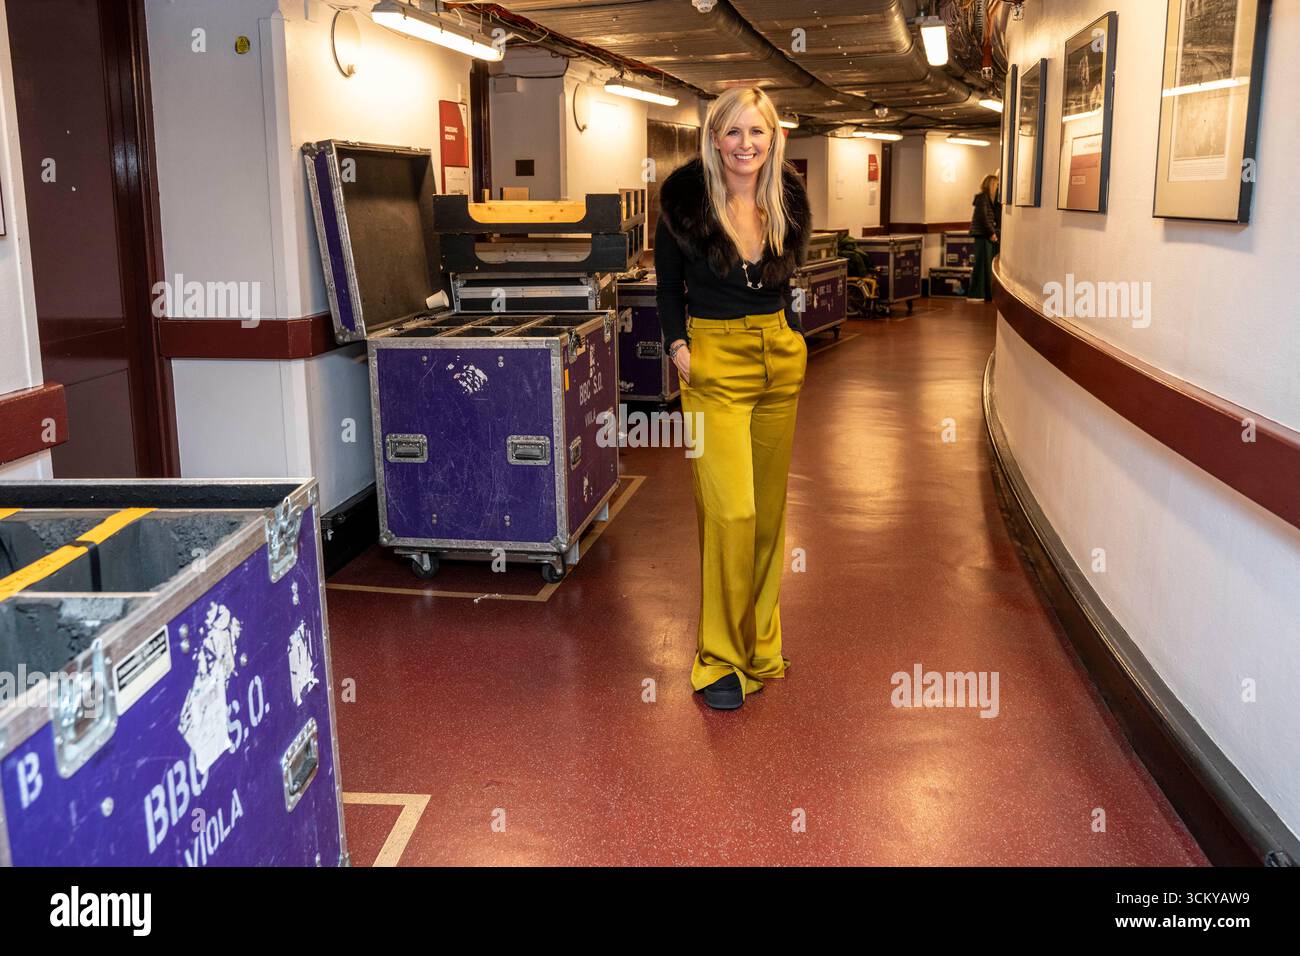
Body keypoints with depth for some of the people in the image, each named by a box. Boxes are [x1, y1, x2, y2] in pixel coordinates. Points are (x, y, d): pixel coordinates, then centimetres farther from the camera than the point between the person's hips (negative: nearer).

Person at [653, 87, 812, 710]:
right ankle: (720, 657, 4)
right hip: (714, 361, -4)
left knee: (769, 506, 12)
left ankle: (759, 640, 28)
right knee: (730, 512, -11)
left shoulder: (787, 198, 2)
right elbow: (667, 280, 4)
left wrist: (790, 332, 7)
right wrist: (677, 344, -6)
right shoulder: (686, 196, -9)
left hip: (780, 358, 5)